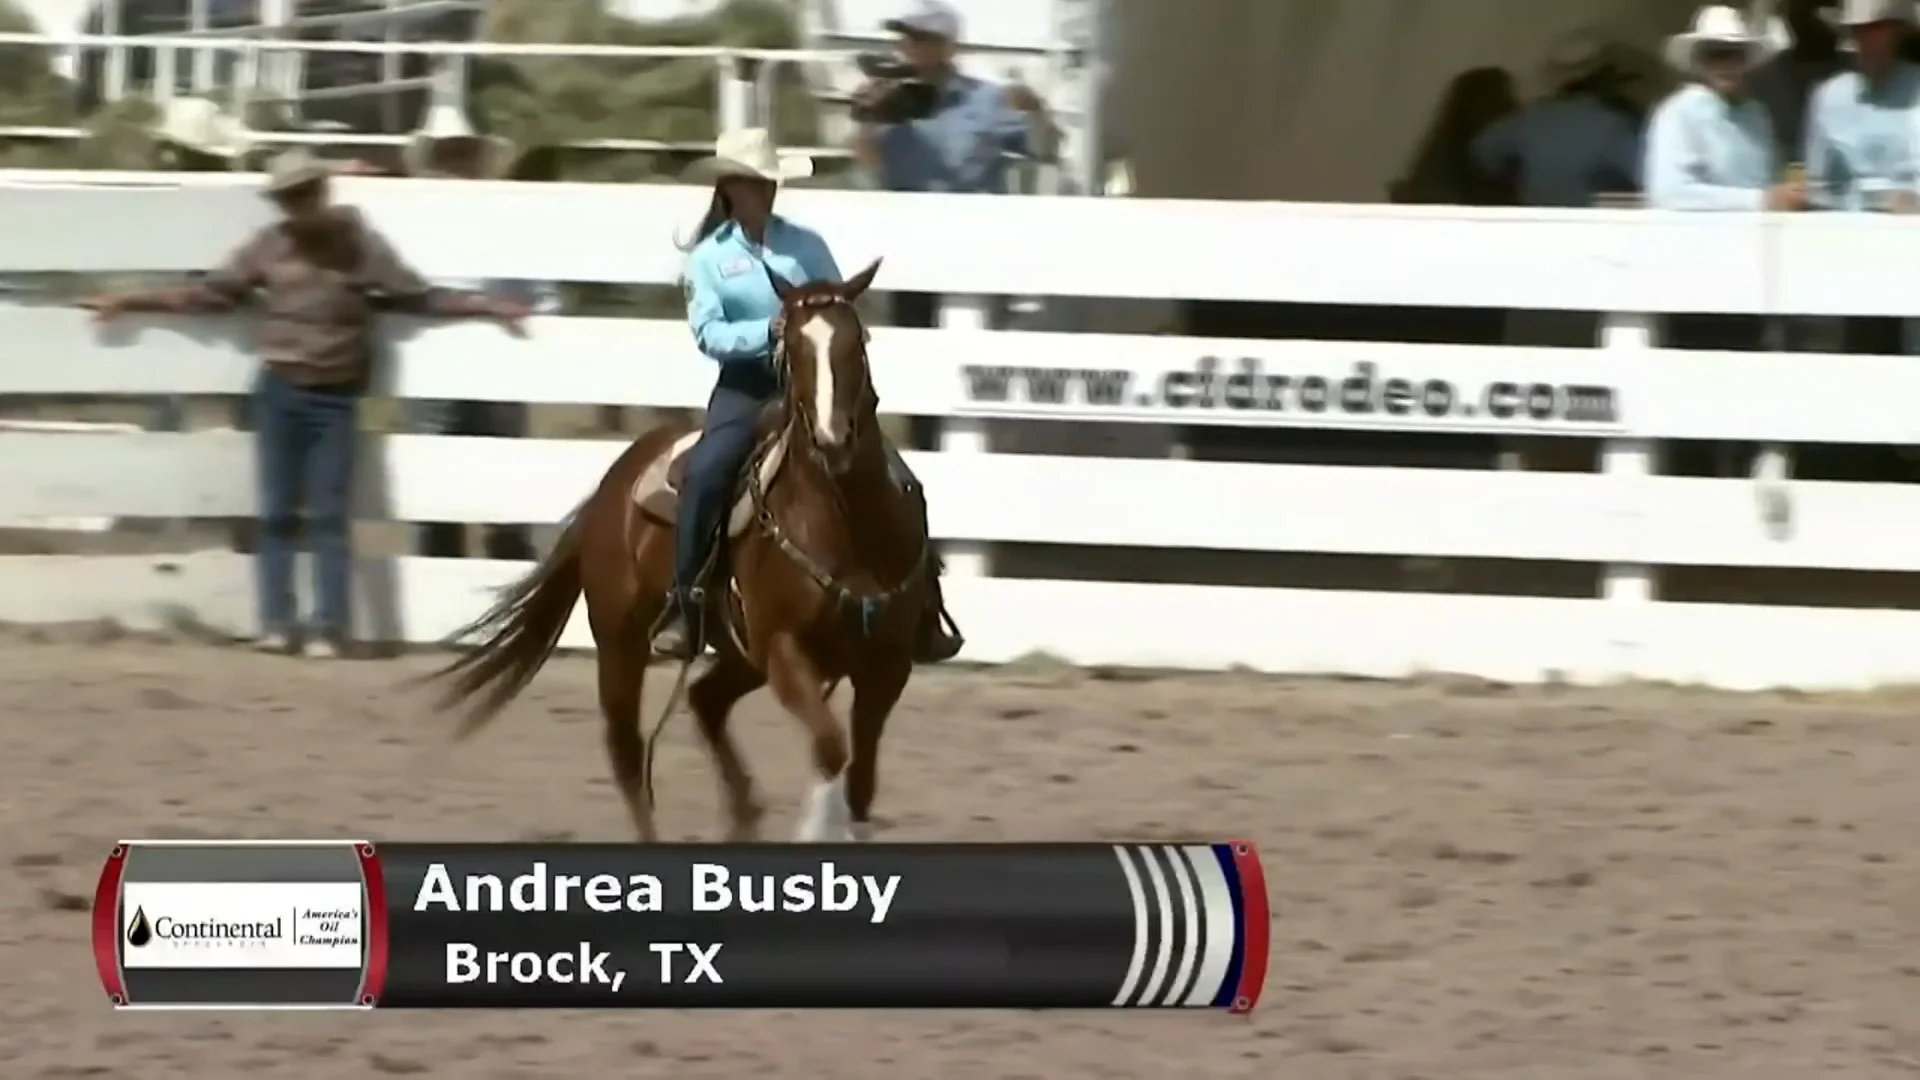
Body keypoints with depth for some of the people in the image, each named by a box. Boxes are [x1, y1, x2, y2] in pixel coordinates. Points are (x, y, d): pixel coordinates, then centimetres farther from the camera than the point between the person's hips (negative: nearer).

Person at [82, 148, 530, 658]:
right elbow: (209, 293, 7)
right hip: (279, 392, 2)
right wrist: (130, 301, 7)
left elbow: (418, 296, 3)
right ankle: (276, 625, 3)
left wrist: (486, 307, -3)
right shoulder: (269, 246, 2)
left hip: (334, 399, -2)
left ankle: (329, 629, -4)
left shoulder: (359, 244, -2)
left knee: (329, 517, -3)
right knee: (277, 513, 2)